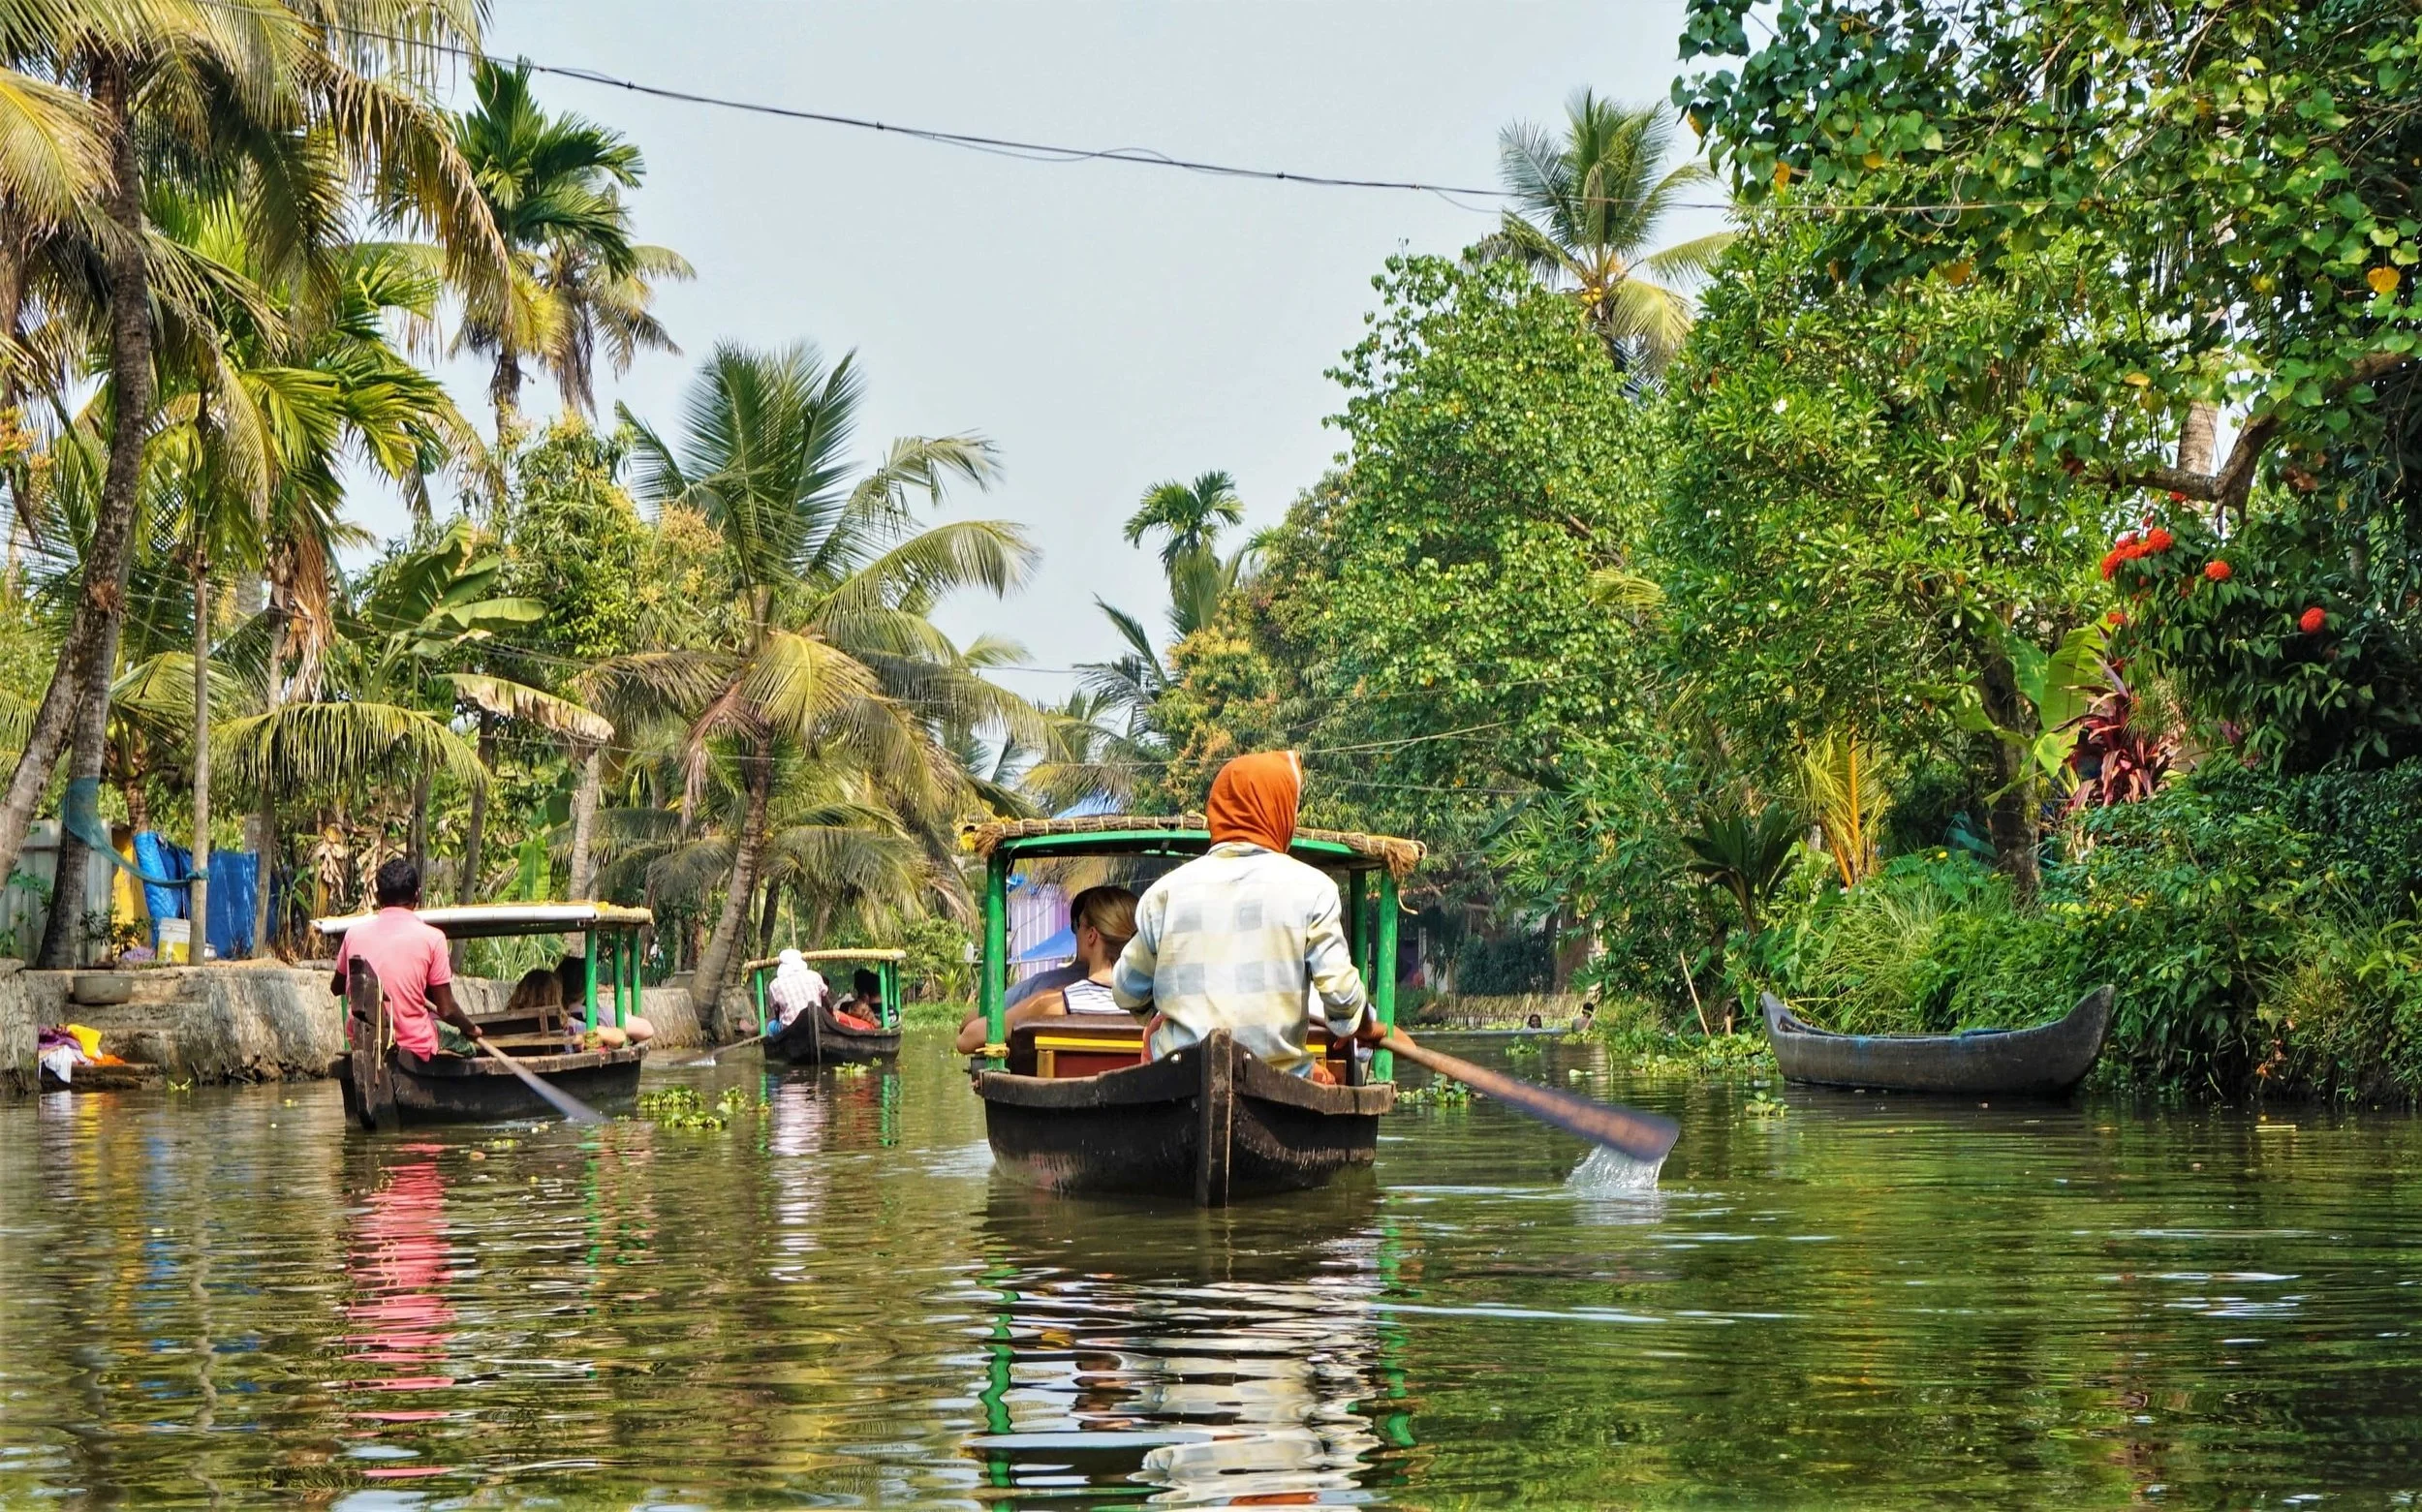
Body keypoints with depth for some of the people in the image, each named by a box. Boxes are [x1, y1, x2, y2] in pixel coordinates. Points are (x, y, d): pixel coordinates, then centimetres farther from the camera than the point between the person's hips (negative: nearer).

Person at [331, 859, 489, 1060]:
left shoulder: (354, 934, -3)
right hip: (414, 1044, -4)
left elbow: (336, 988, 15)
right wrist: (472, 1029, 11)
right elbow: (446, 1011, -8)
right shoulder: (431, 937, -12)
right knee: (464, 1036, 26)